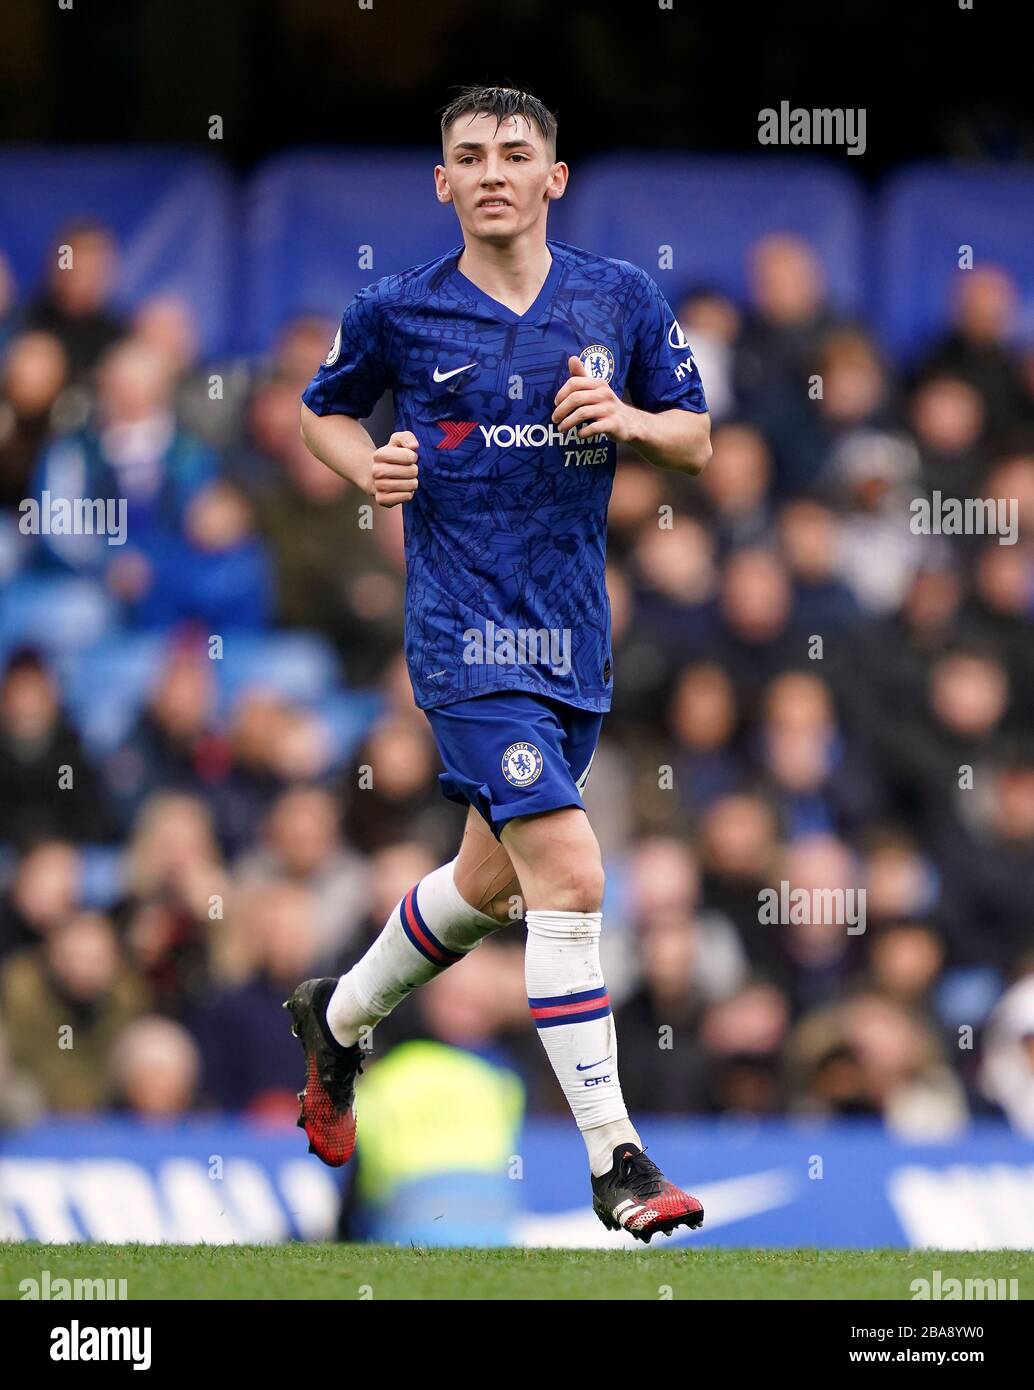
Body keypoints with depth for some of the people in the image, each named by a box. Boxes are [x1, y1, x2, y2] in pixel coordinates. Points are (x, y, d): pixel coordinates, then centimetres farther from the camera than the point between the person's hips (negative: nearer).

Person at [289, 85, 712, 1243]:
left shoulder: (622, 301, 4)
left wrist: (627, 418, -12)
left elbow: (697, 442, 9)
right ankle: (615, 1162, -15)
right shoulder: (397, 312, -2)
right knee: (569, 877, -17)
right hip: (469, 636, -5)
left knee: (491, 881, 21)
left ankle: (339, 1017, 48)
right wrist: (367, 466, -6)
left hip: (574, 635, 5)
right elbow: (324, 408, 15)